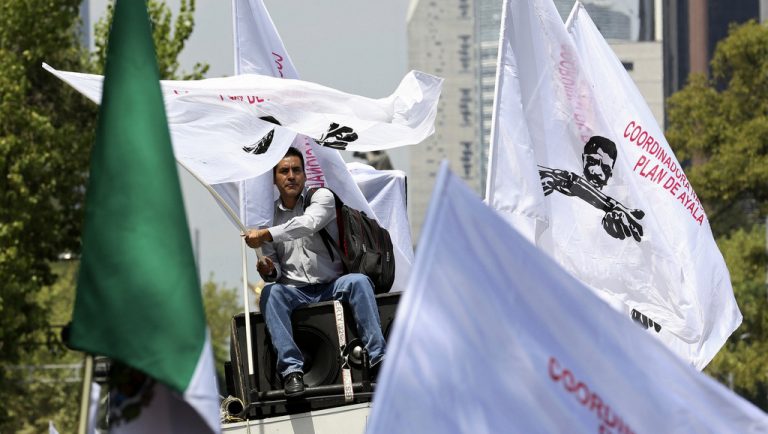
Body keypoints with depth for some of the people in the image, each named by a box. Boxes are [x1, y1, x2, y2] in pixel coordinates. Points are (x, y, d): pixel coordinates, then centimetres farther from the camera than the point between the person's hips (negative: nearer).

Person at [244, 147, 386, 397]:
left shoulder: (322, 198, 2)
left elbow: (308, 224, -21)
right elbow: (274, 269, 13)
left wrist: (266, 235, -30)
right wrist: (268, 269, -13)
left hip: (331, 286, -1)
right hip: (294, 291, 2)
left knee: (358, 281, -32)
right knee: (270, 293, -31)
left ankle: (378, 358, -37)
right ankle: (291, 369, -39)